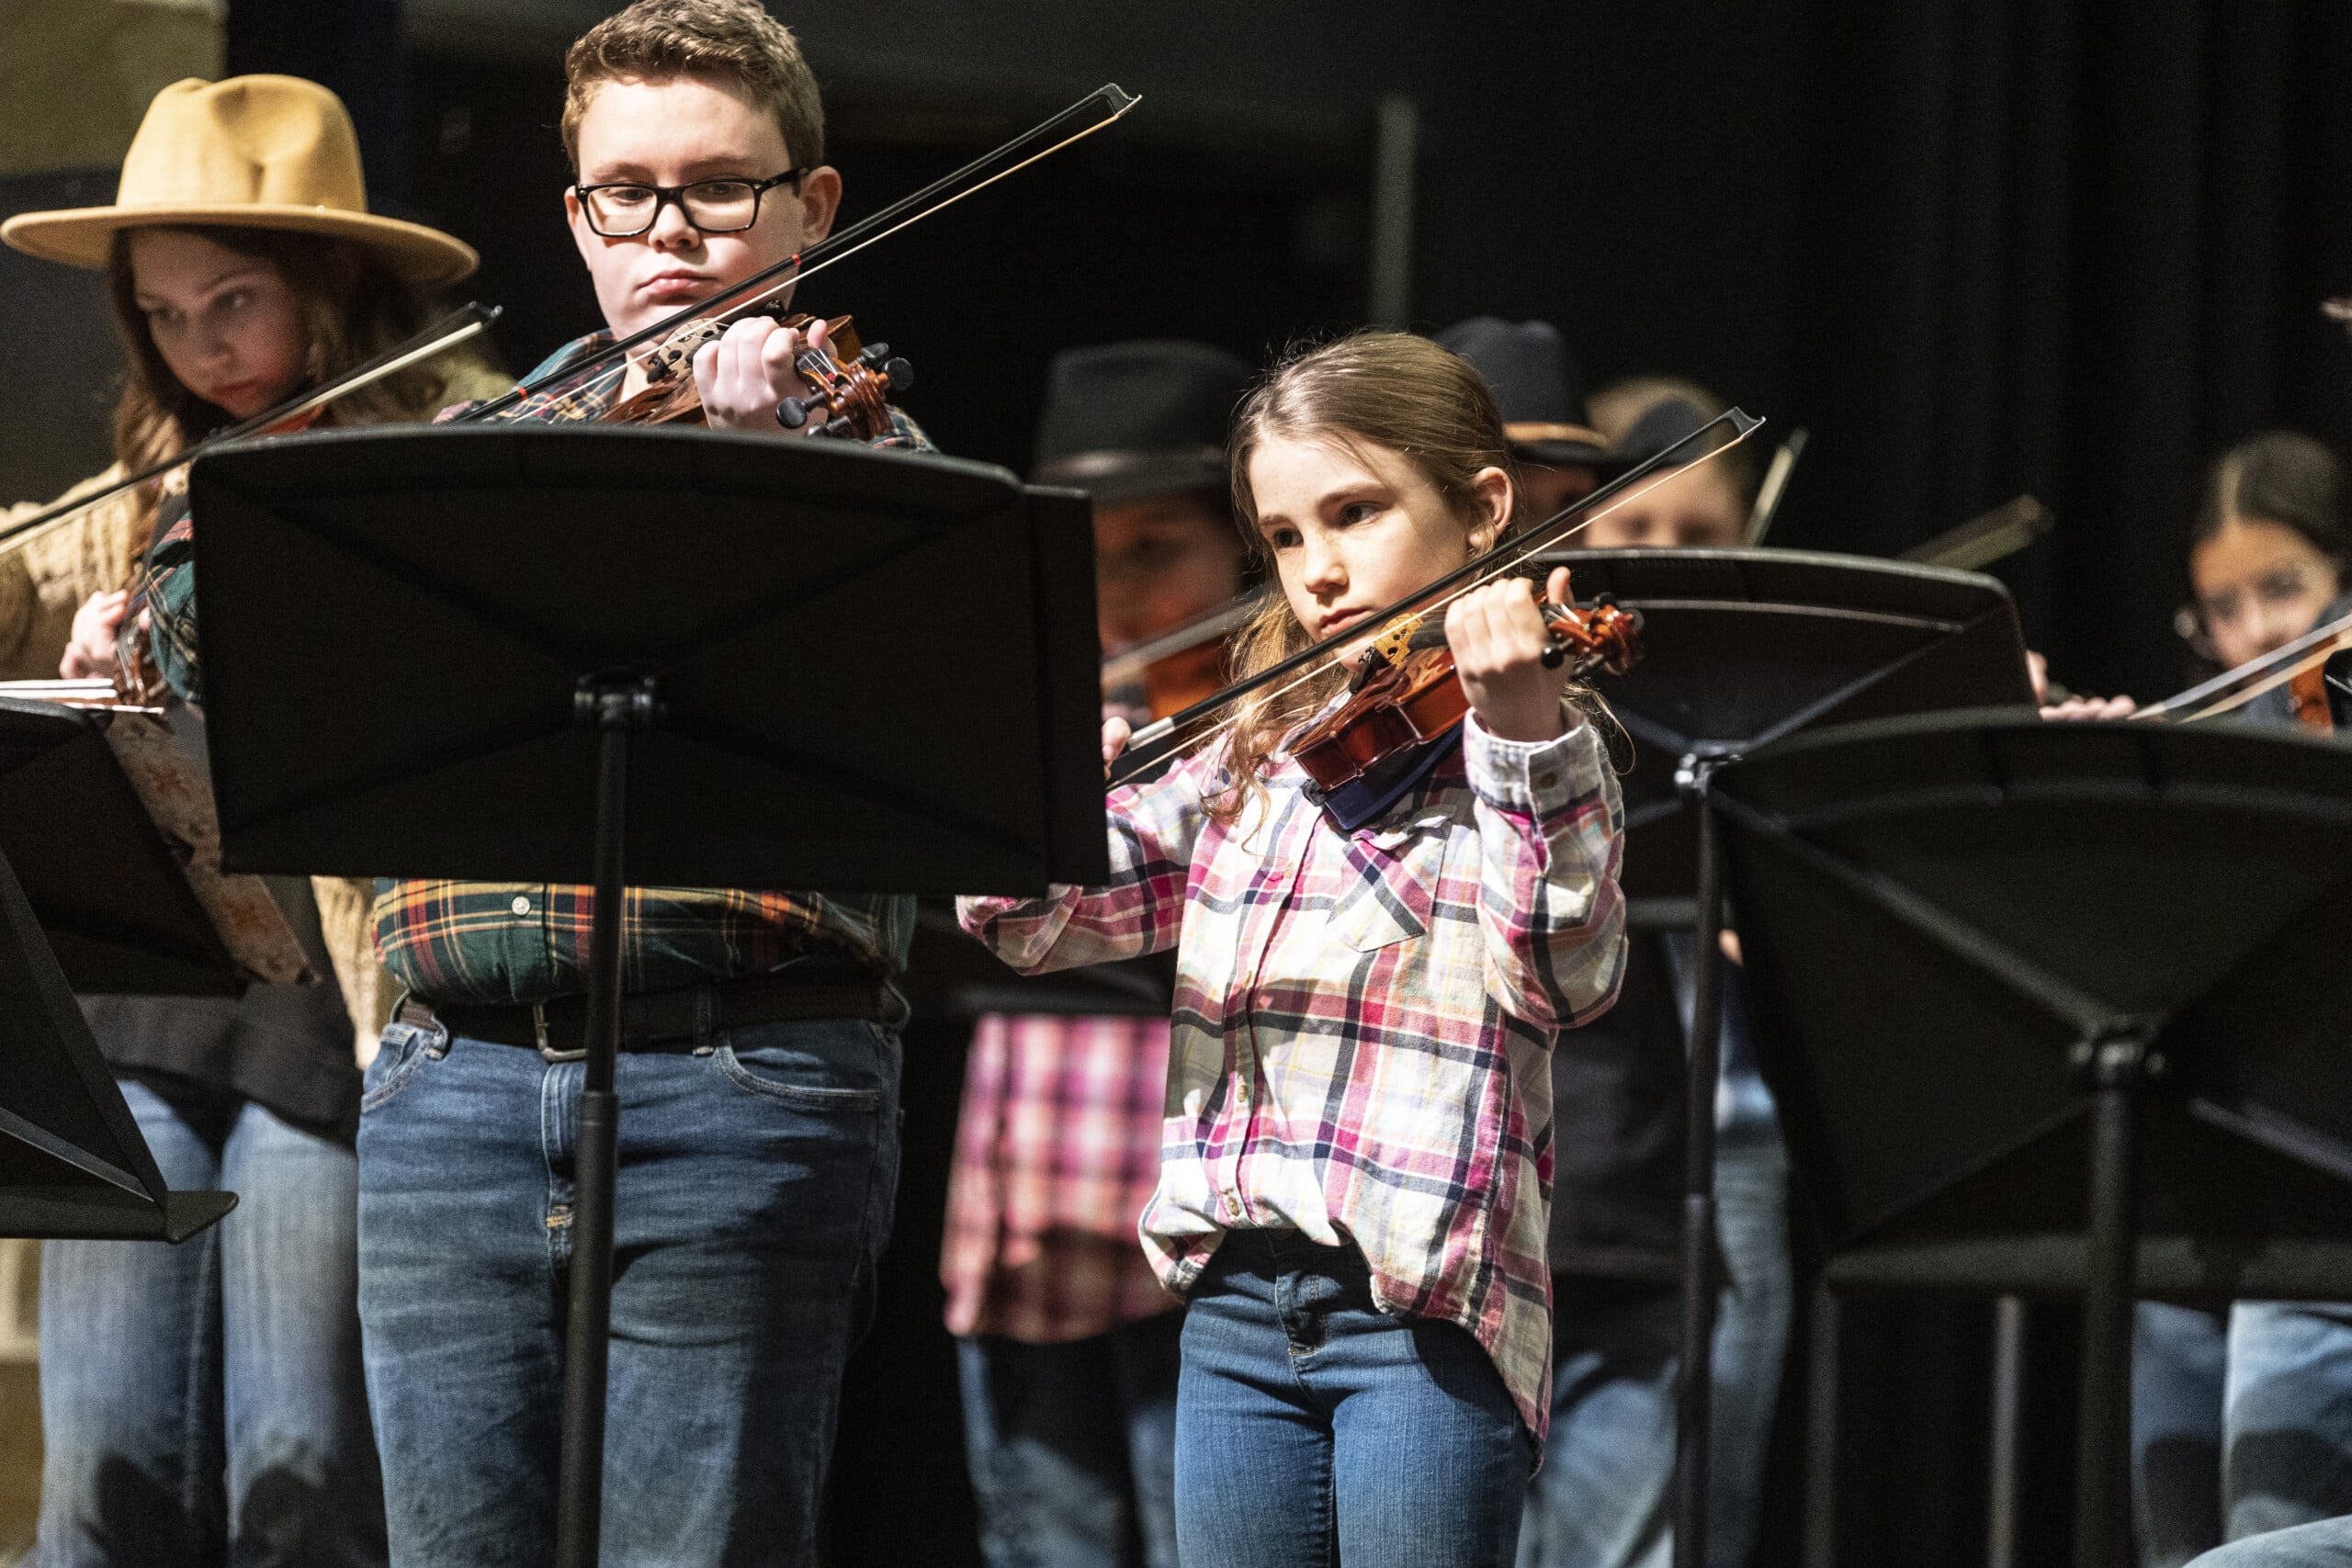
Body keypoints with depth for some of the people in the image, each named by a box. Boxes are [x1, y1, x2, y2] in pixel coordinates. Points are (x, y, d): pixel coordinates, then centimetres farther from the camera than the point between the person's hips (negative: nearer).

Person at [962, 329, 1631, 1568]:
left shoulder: (1531, 752, -2)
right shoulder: (1257, 748, 15)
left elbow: (1567, 977, -19)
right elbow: (1028, 918, 14)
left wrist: (1522, 732, -33)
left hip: (1428, 1298, -6)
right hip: (1237, 1301, 6)